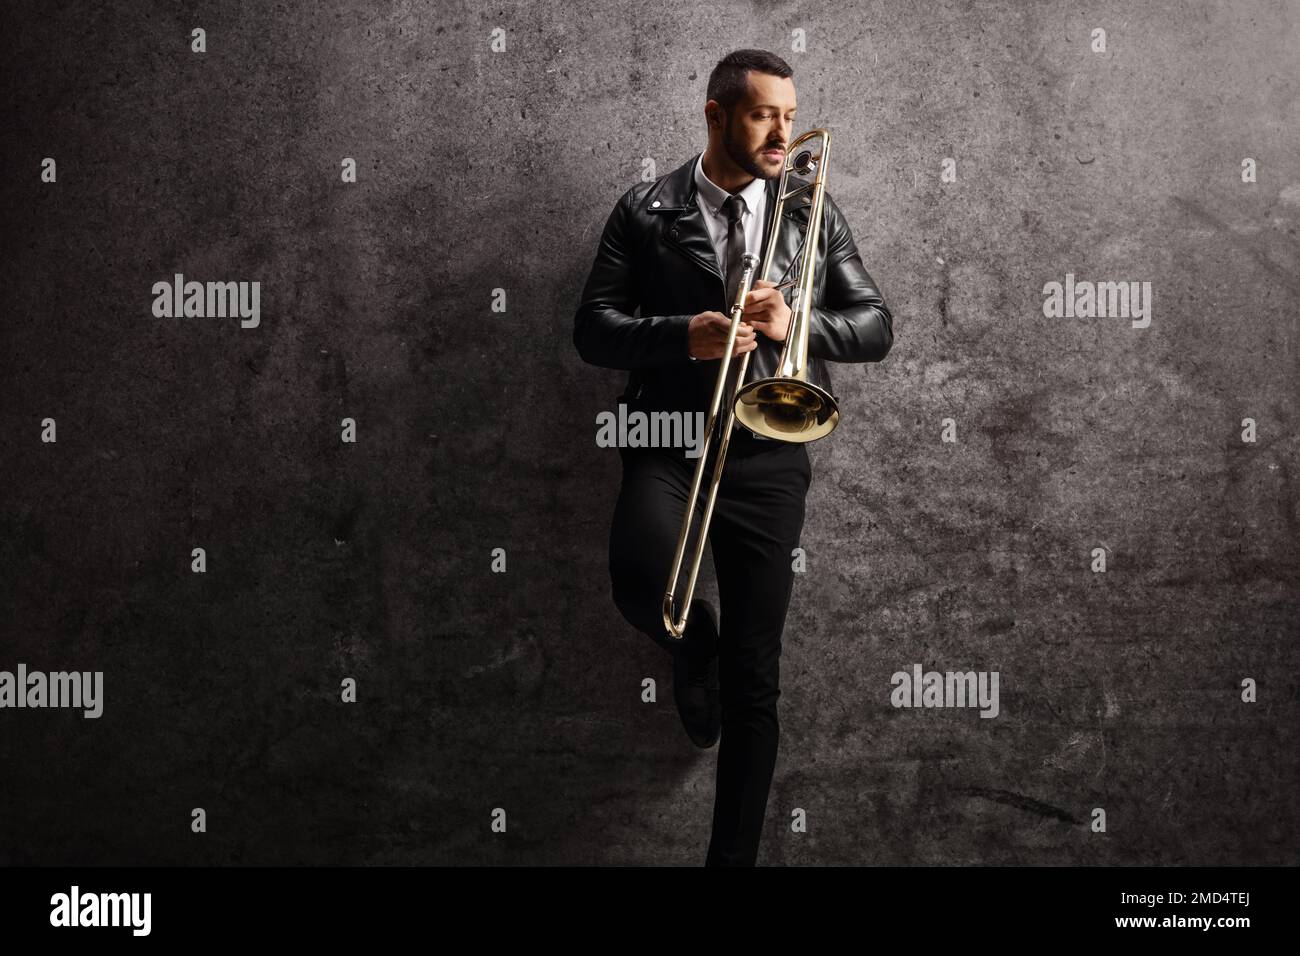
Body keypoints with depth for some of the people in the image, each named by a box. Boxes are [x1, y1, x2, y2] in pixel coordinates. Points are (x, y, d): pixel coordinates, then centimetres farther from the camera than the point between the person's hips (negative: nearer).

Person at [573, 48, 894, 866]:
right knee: (642, 574, -33)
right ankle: (696, 646, 5)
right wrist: (683, 334, -18)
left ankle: (735, 852, 15)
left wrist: (795, 323, -13)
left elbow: (877, 326, 7)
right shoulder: (646, 212, 2)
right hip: (669, 441, -1)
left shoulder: (814, 213, 7)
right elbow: (593, 329, -1)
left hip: (768, 453, 2)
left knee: (755, 679, 2)